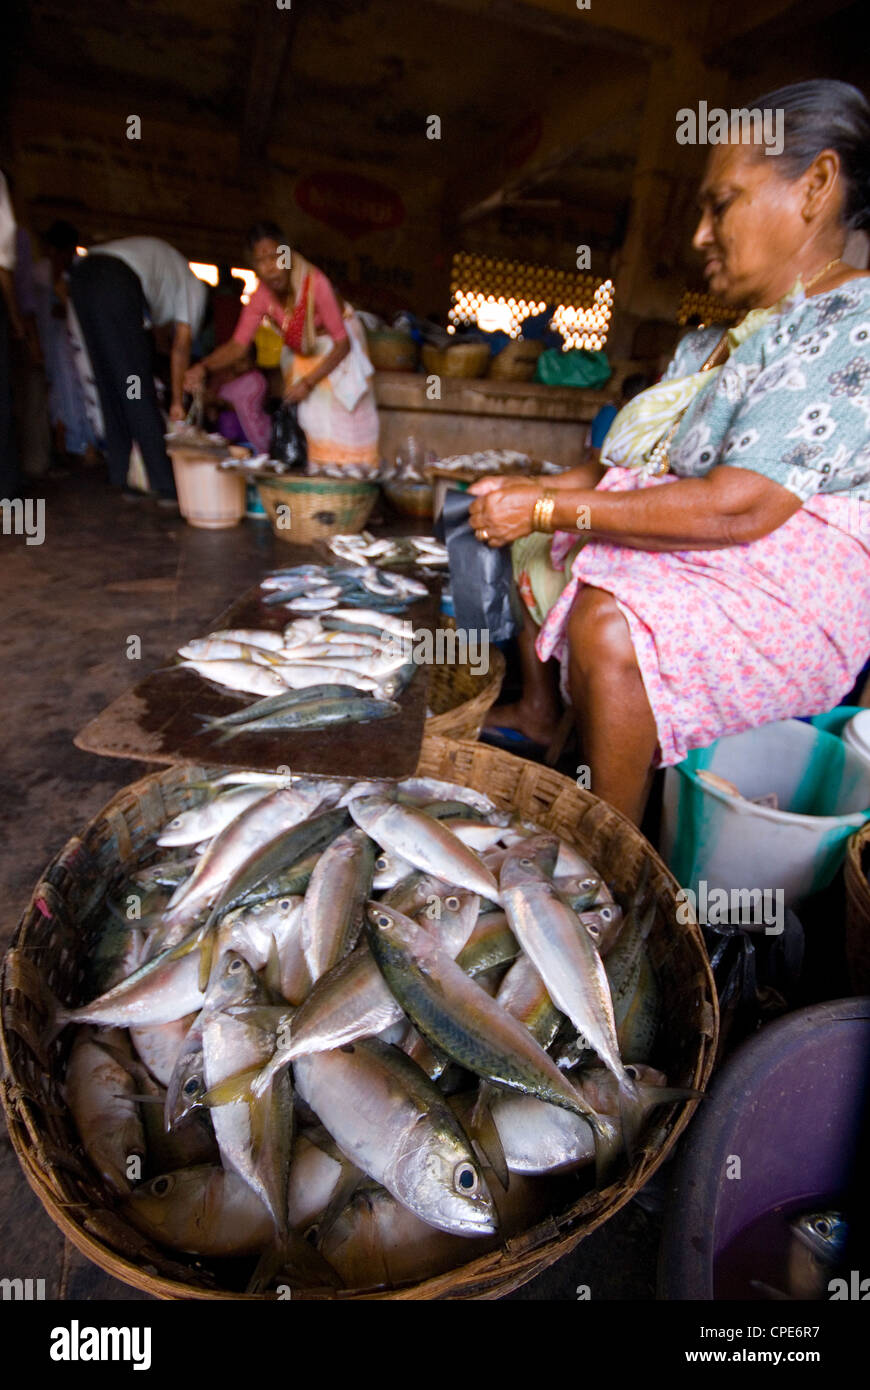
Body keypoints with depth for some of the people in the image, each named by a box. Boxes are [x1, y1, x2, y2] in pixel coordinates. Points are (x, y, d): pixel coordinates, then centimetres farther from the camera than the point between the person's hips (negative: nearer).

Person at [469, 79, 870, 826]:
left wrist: (549, 507, -25)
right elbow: (634, 464, 11)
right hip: (684, 553, 10)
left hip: (785, 592, -10)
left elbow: (739, 506, -28)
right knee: (526, 547, 15)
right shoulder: (714, 341, 14)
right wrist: (529, 493, -4)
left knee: (608, 622, -36)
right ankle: (539, 713, 18)